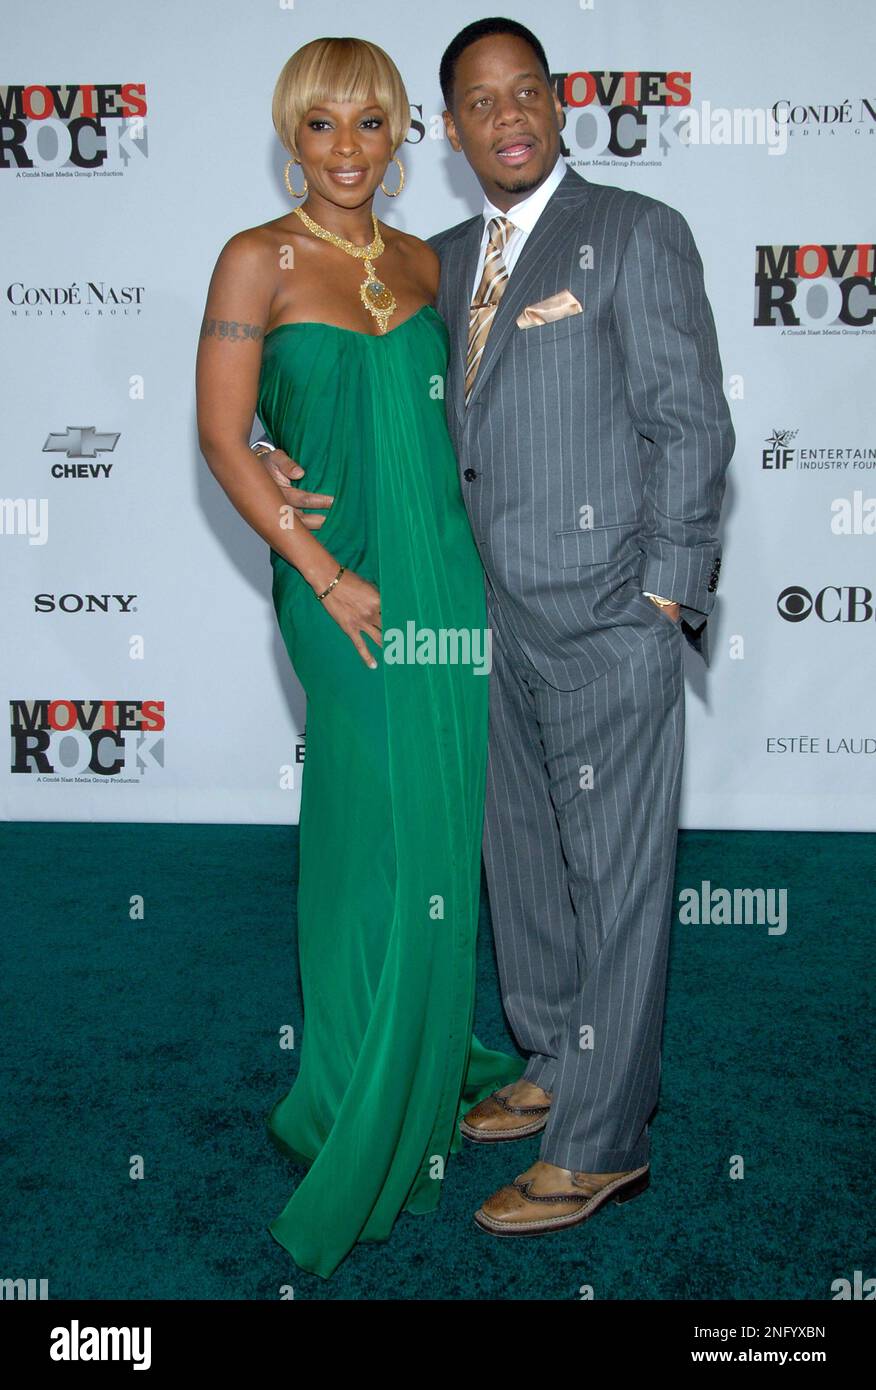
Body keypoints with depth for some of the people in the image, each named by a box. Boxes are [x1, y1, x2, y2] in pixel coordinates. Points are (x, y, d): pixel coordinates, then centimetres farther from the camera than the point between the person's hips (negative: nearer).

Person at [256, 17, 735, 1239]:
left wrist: (662, 600, -11)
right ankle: (558, 1068, 36)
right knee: (524, 860, 17)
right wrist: (290, 460, 1)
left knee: (613, 875, 1)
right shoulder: (445, 259, 14)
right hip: (498, 621, 7)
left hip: (607, 623, -7)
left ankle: (602, 1144, 14)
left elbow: (691, 426, -8)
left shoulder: (637, 234, -4)